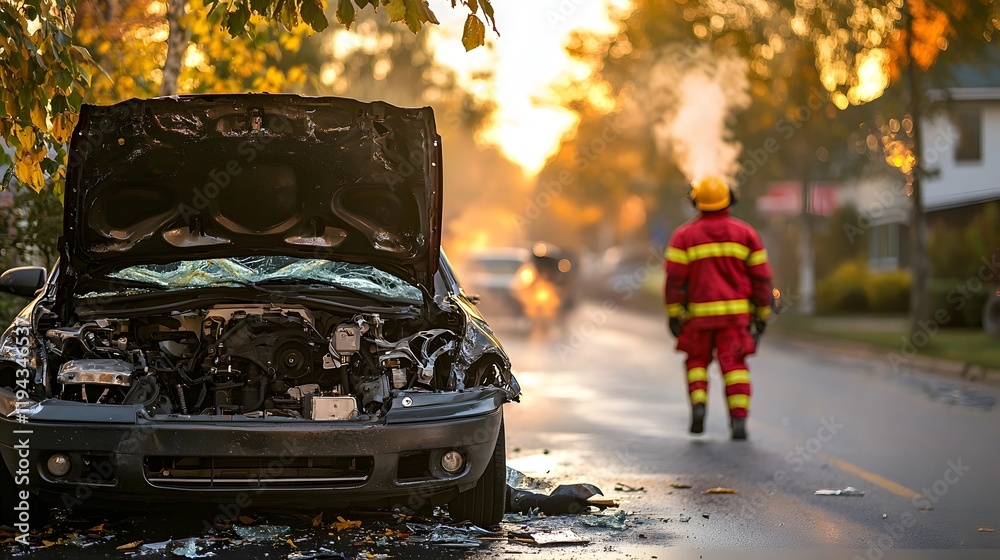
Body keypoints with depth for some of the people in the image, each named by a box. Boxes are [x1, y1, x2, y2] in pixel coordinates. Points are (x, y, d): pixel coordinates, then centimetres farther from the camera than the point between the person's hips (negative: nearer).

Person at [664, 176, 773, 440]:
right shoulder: (746, 233, 2)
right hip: (735, 310, 0)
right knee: (734, 364, -1)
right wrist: (763, 314, 8)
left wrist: (673, 313, -2)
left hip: (699, 312, 0)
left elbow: (675, 277, -7)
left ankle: (698, 406, -4)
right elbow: (761, 276, 2)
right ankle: (739, 419, -11)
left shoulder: (684, 235, -2)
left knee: (697, 361, 17)